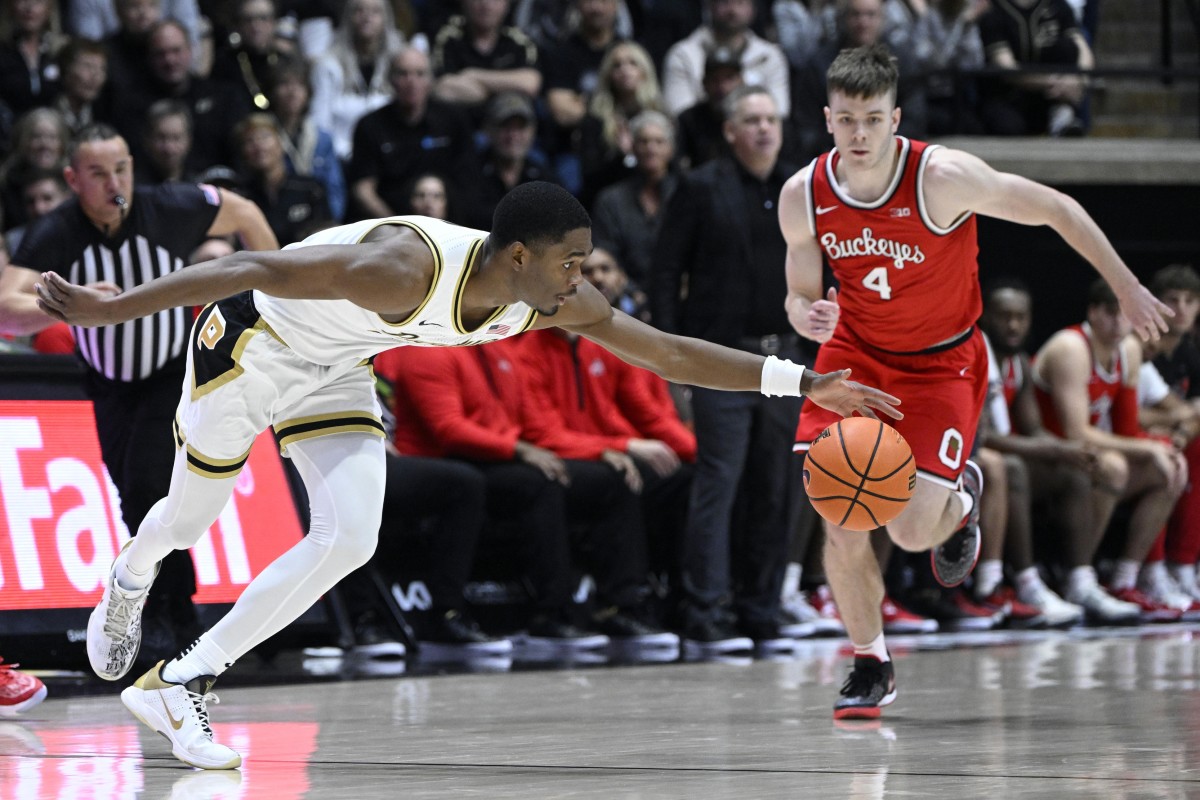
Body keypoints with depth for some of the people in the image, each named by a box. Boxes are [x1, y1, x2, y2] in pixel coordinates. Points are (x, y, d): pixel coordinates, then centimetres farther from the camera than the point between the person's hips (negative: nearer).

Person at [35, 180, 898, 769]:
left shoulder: (556, 306, -17)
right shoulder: (406, 269, -39)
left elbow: (670, 353, -9)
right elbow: (262, 270, -37)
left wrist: (802, 382, -15)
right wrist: (107, 309, -37)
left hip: (333, 372, 6)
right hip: (252, 340, -6)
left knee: (349, 540, -11)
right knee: (189, 519, 11)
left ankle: (180, 684, -3)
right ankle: (130, 580, 48)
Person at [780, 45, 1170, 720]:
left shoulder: (942, 178, -27)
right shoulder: (803, 197, -15)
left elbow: (1055, 209, -15)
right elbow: (801, 295, 0)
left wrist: (1127, 288, -8)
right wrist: (808, 317, -26)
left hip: (941, 363, -3)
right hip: (856, 353, 3)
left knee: (912, 532, -12)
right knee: (842, 522, -11)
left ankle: (960, 500, 27)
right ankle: (871, 666, 10)